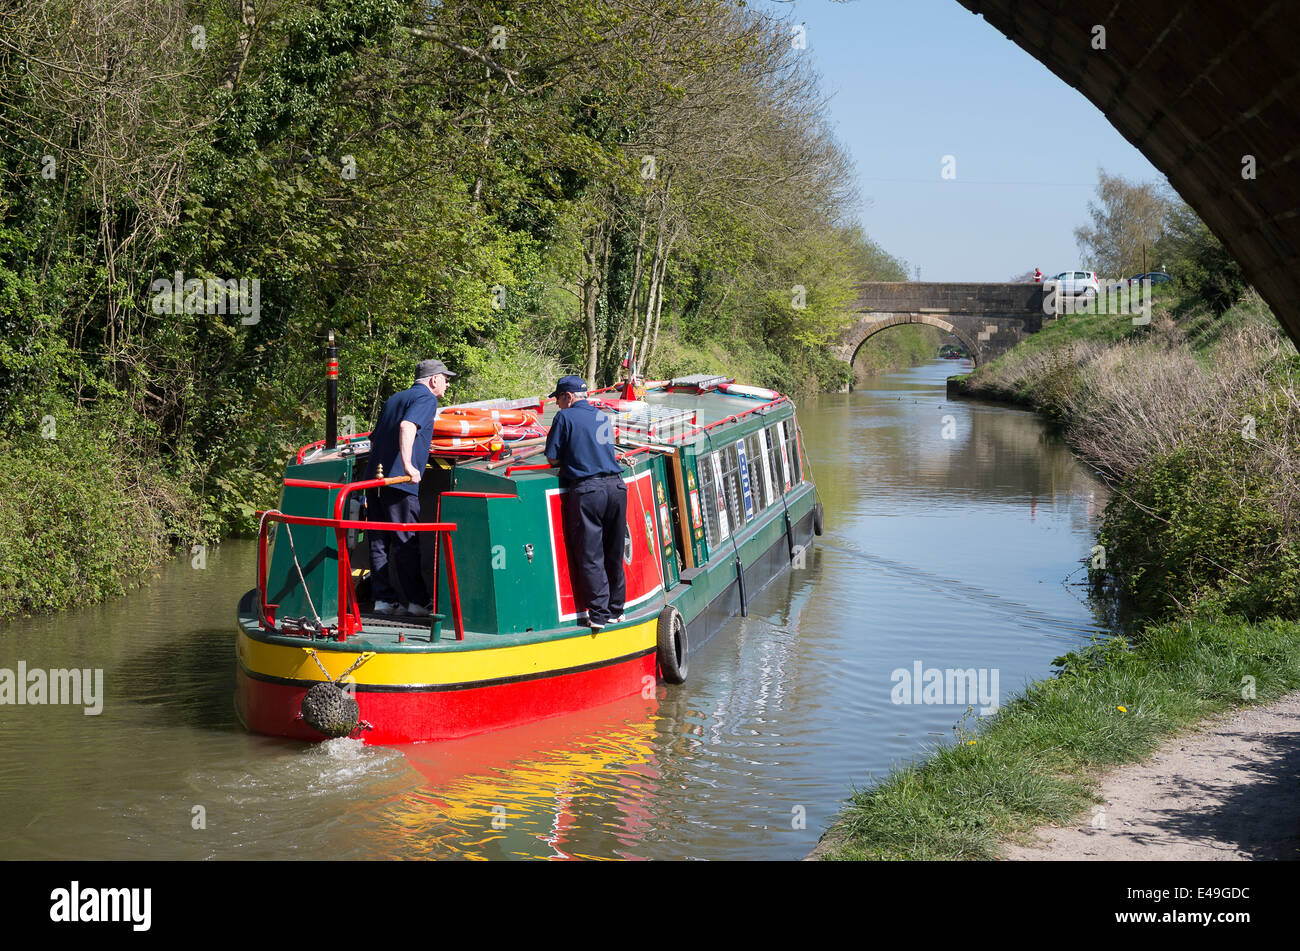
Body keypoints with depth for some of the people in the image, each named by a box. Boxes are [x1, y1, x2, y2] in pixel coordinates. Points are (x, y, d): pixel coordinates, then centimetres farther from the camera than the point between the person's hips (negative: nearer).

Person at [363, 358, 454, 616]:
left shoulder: (393, 398, 24)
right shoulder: (426, 399, -3)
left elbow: (374, 438, 27)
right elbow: (407, 426, -22)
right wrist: (408, 465, -27)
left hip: (374, 477, 8)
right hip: (398, 480, -8)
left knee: (379, 541, 8)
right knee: (406, 543, -4)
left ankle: (383, 597, 10)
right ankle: (419, 601, 0)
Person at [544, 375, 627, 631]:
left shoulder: (565, 417, 0)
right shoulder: (603, 417, 18)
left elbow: (553, 458, 0)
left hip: (587, 490, -6)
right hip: (616, 486, 6)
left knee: (590, 557, 0)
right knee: (614, 554, 14)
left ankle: (599, 613, -2)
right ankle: (616, 609, 20)